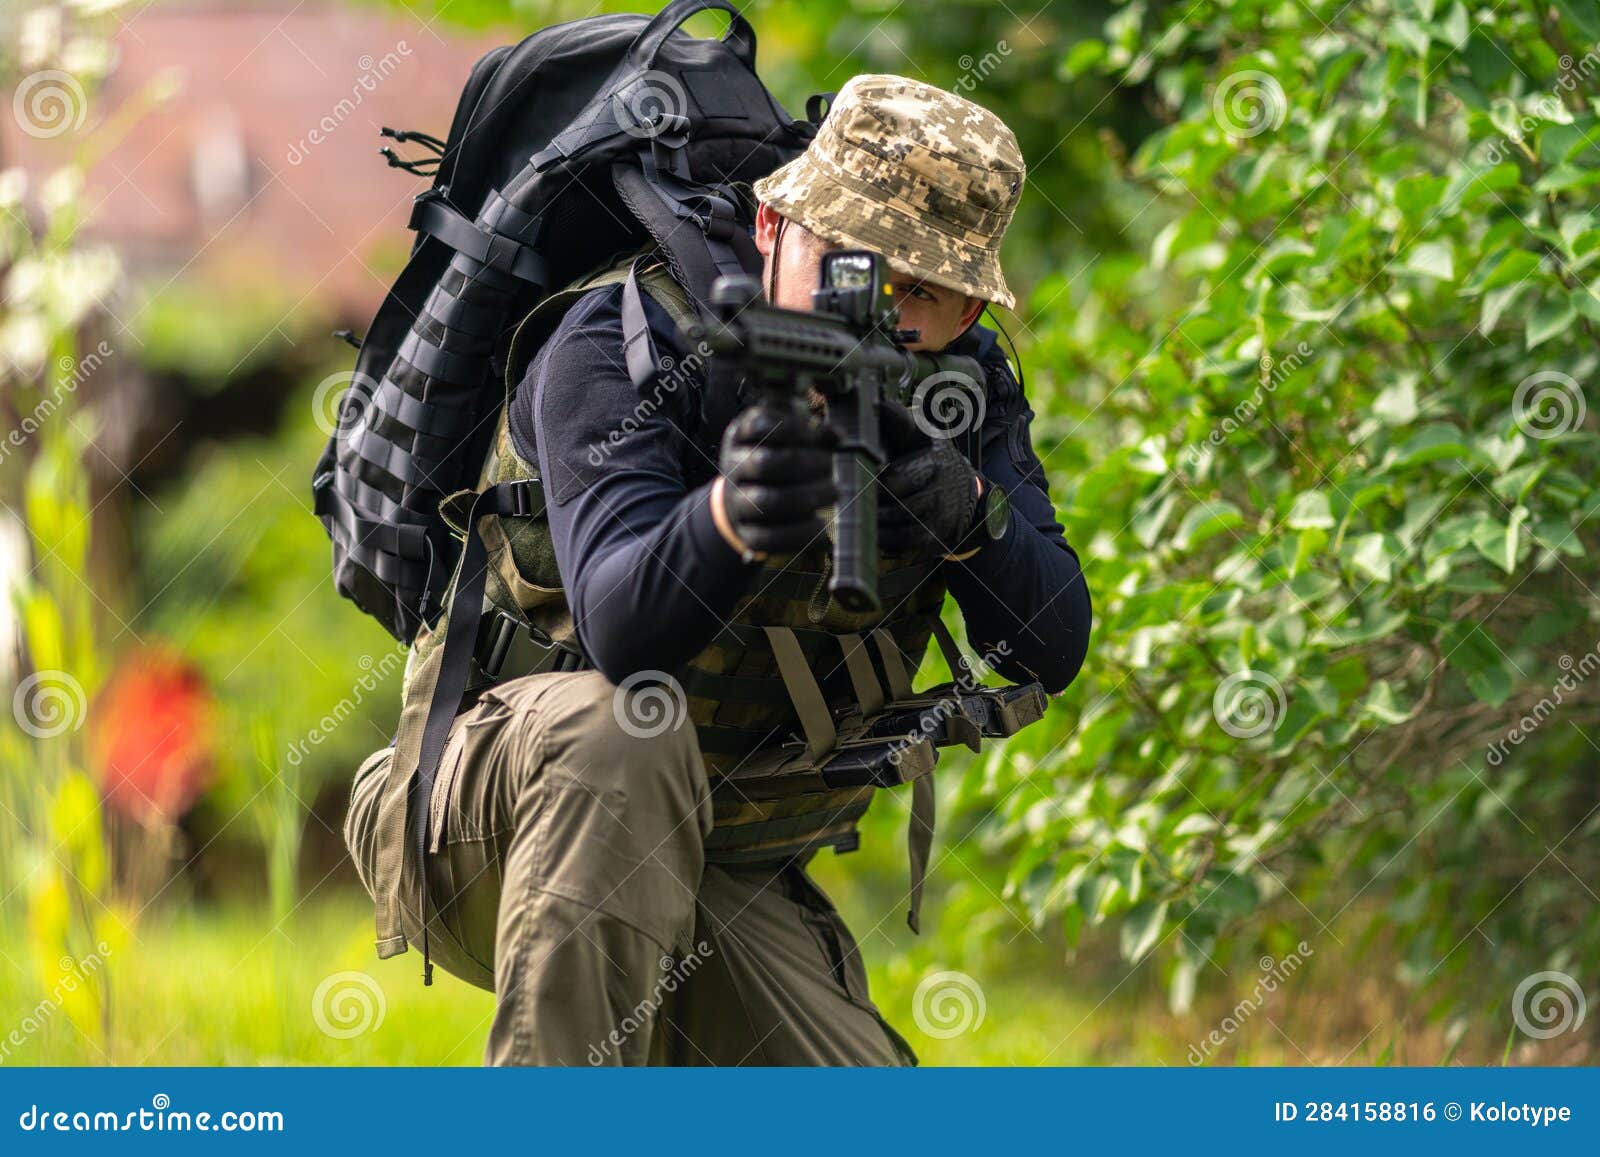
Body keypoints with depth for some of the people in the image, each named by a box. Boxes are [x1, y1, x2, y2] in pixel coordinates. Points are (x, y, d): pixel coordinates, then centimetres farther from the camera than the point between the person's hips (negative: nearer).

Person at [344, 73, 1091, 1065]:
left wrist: (973, 514, -37)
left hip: (718, 884, 4)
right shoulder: (623, 345, -19)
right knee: (616, 733, -38)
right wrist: (731, 516, -58)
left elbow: (1052, 650, -15)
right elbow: (625, 628, -35)